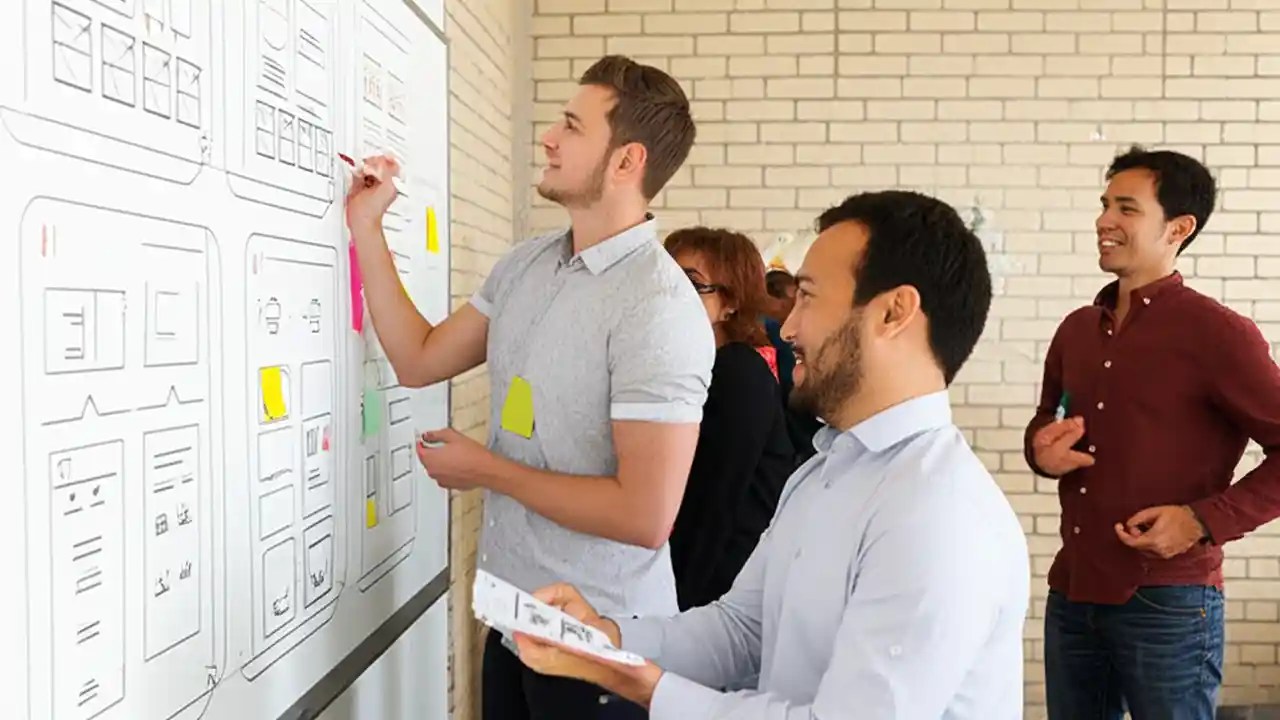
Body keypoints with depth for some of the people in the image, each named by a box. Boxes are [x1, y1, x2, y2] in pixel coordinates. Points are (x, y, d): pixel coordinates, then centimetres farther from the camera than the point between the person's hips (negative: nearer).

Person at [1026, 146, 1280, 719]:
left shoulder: (1216, 333, -11)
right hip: (1071, 594, 6)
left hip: (1167, 604, -6)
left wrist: (1205, 521, -17)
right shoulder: (1077, 328, 9)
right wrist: (1042, 450, 1)